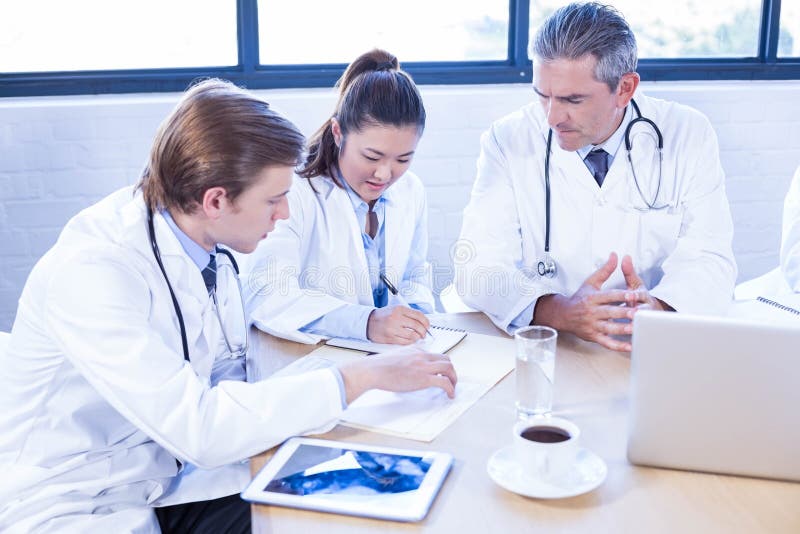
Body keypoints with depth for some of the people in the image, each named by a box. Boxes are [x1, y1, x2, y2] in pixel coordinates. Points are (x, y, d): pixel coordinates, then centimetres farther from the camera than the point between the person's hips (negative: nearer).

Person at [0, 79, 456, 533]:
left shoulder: (207, 240, -5)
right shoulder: (90, 272, -26)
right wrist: (361, 377, -28)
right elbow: (198, 427, -31)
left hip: (174, 475, 6)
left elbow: (225, 377, 2)